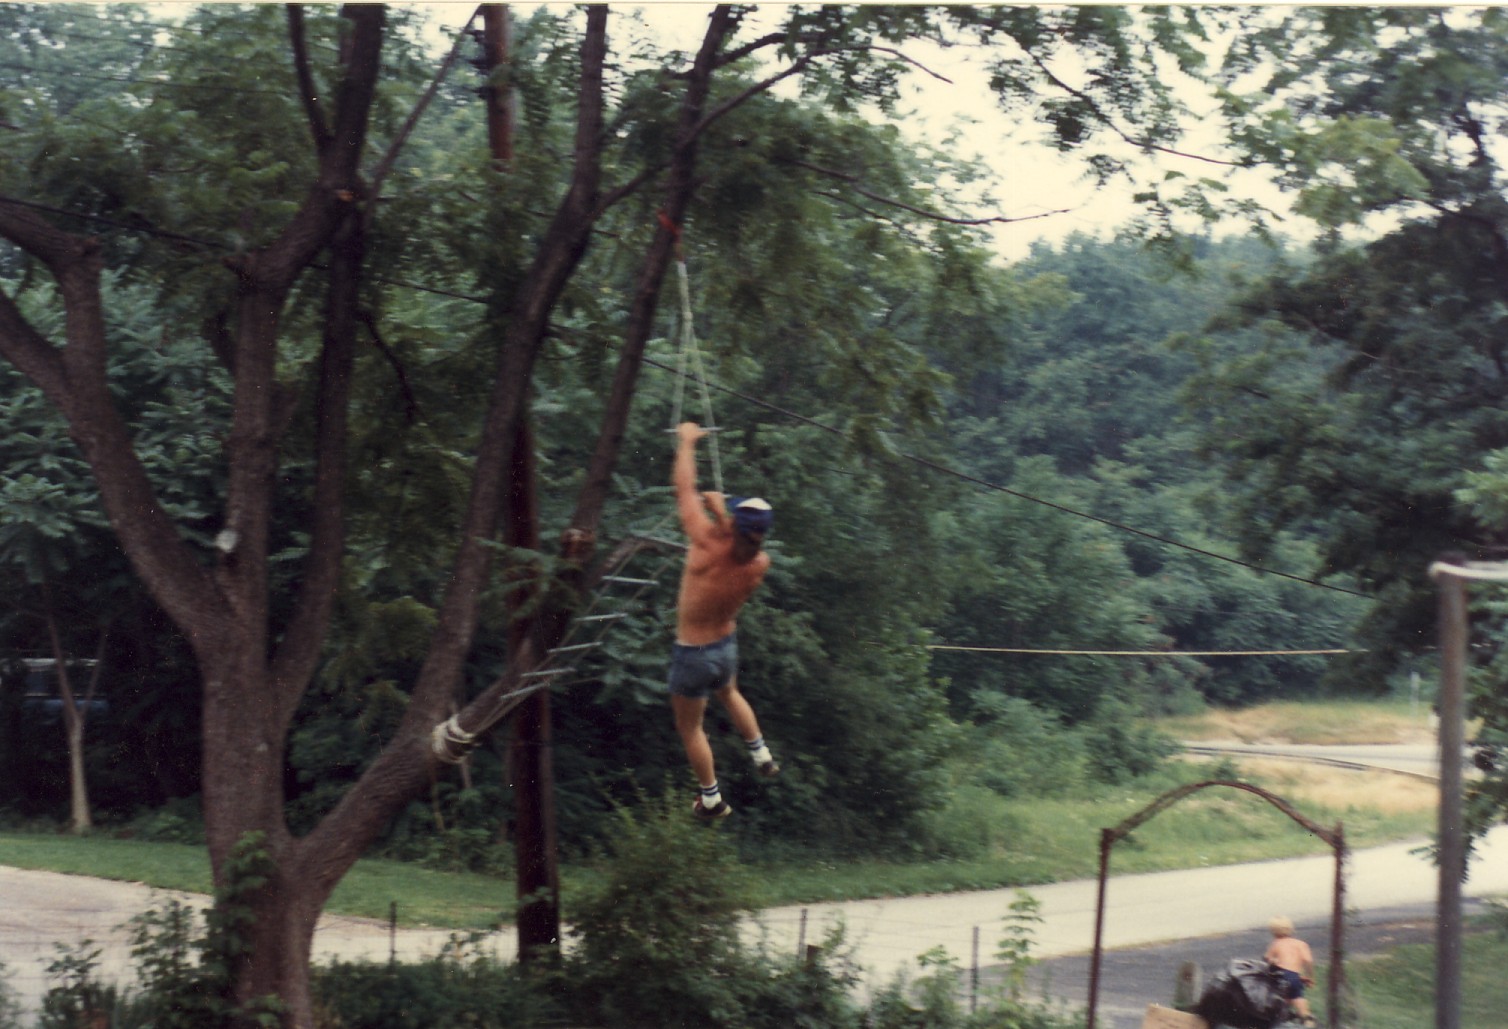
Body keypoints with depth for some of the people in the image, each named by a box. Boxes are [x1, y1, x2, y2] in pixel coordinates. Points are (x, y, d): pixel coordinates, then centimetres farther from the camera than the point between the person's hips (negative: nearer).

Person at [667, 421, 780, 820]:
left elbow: (684, 488, -22)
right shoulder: (760, 565, -19)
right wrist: (721, 512, 4)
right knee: (730, 695, 37)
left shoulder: (710, 546, -33)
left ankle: (712, 799, 31)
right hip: (727, 645, 5)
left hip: (692, 653, -5)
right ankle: (762, 756, 48)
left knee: (689, 727, 18)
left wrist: (687, 440, -9)